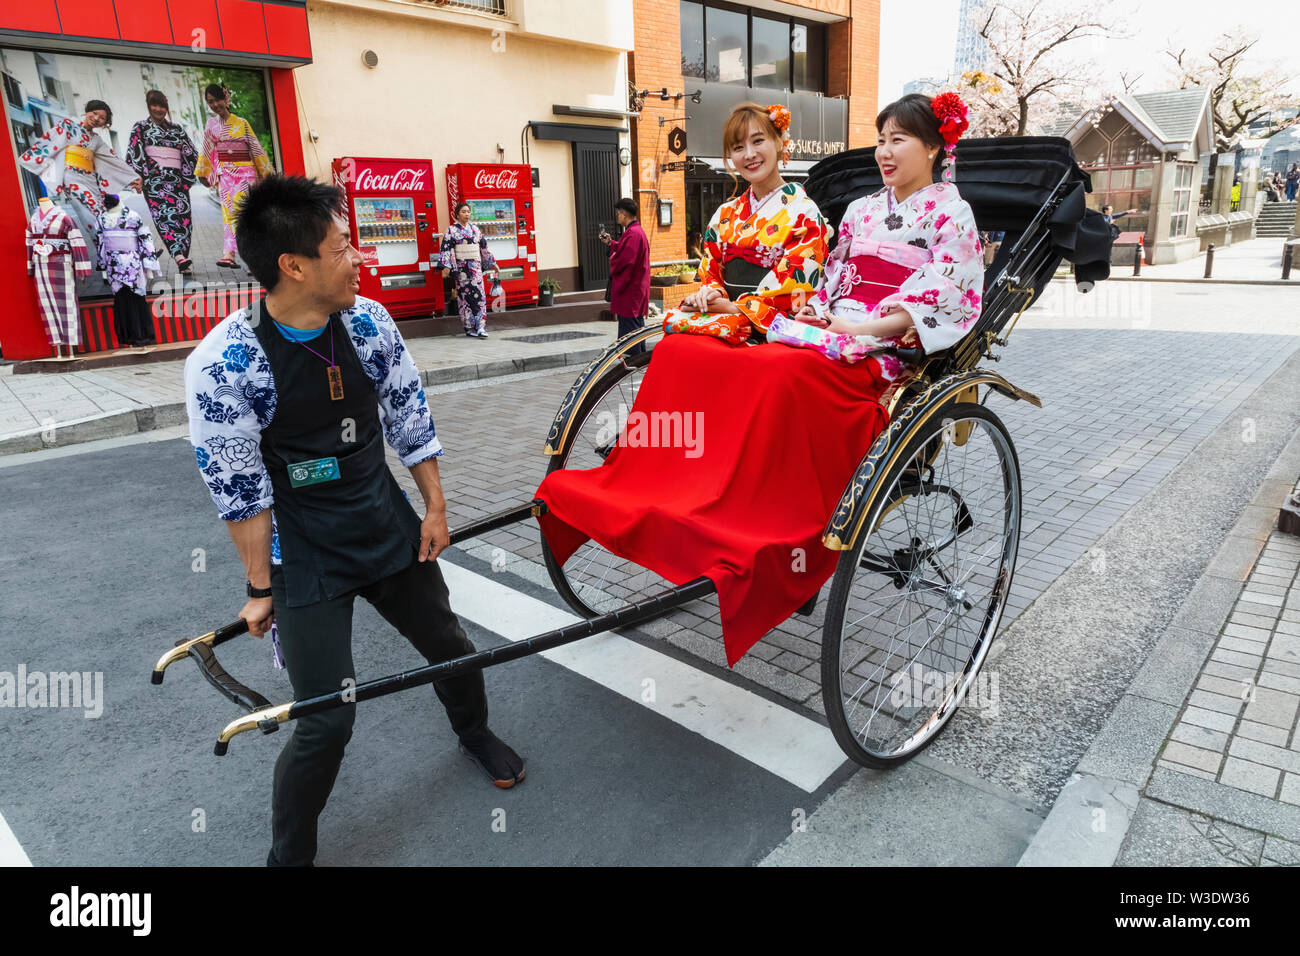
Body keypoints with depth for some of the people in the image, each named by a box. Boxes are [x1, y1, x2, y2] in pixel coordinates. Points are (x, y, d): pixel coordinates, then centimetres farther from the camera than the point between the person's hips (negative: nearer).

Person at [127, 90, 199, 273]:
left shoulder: (176, 128, 22)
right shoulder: (141, 127, 14)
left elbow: (191, 153, 18)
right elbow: (135, 152, 5)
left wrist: (186, 175, 7)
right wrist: (147, 172, -7)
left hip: (177, 177, 4)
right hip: (155, 177, -4)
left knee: (184, 214, -9)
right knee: (166, 213, -20)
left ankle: (183, 259, -7)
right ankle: (179, 256, -38)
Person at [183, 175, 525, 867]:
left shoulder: (369, 320, -8)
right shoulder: (222, 363, -21)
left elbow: (410, 420, 3)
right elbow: (237, 490, -14)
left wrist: (434, 510, 6)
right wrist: (261, 588, -7)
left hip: (390, 531, 5)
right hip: (304, 559, -5)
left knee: (449, 647, 21)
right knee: (326, 722, -3)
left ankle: (475, 735, 54)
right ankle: (287, 855, 26)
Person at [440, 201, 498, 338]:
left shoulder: (474, 228, 14)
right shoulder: (451, 230, 1)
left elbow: (484, 246, 19)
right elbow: (446, 249, -5)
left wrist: (491, 263, 19)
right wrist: (446, 266, -14)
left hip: (476, 266, 3)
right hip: (461, 267, -3)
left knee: (479, 294, -7)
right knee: (465, 296, -2)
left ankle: (480, 327, -10)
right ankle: (469, 328, 3)